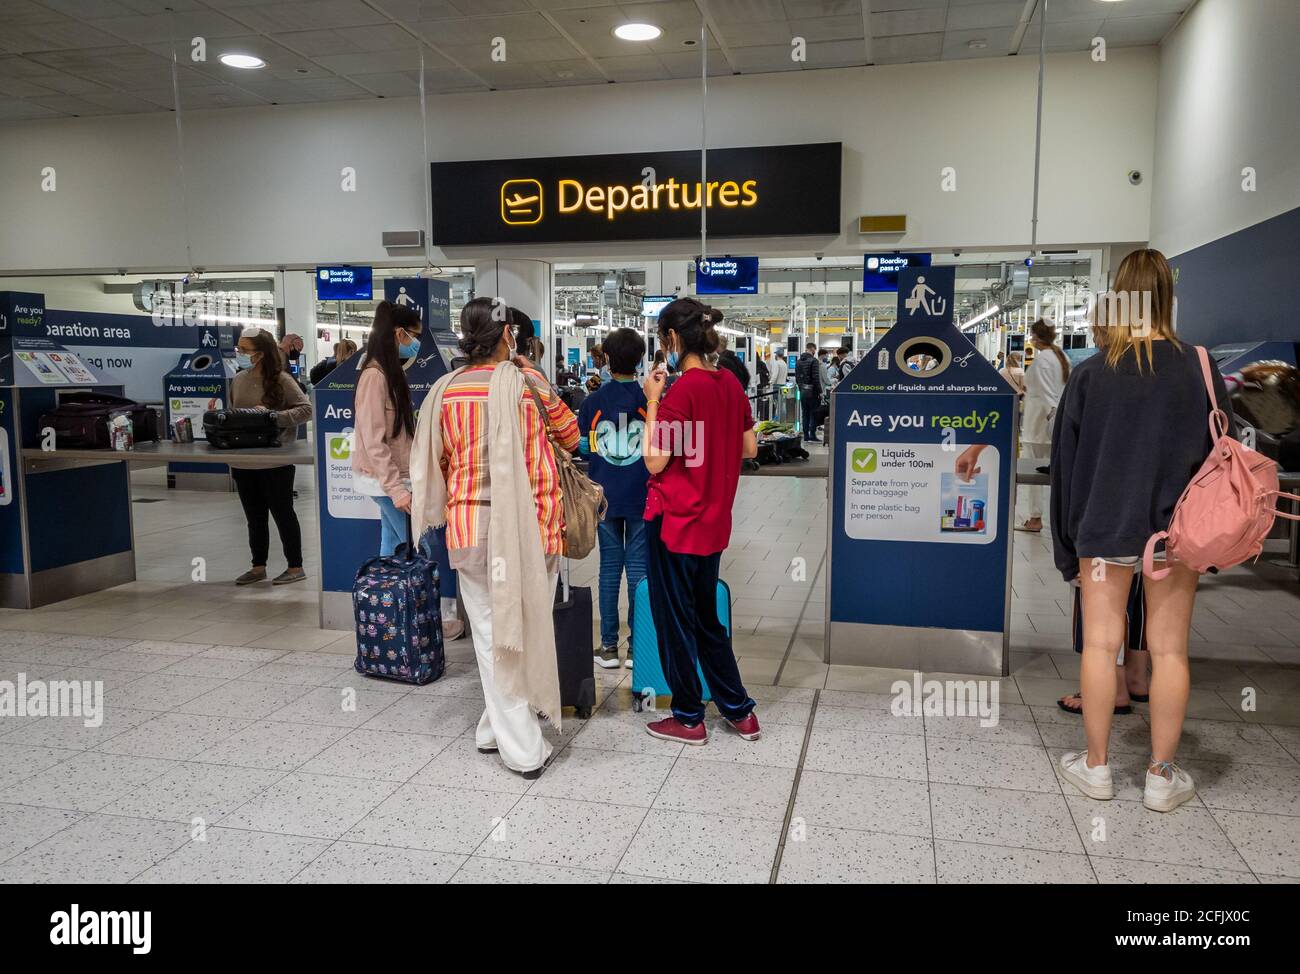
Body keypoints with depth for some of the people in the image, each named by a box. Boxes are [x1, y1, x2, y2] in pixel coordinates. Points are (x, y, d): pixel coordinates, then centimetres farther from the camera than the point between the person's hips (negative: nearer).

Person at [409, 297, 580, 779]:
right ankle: (499, 727, 23)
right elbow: (571, 436, 8)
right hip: (528, 522, -2)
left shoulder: (446, 390, 0)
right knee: (528, 626, 13)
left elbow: (434, 461, 8)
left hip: (470, 523, 2)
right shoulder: (527, 380, -5)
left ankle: (522, 748, 13)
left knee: (491, 631, 9)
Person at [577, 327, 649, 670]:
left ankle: (609, 646, 13)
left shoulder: (594, 401, -2)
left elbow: (583, 446, 4)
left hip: (605, 496, 1)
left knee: (609, 567, 9)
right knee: (638, 567, 5)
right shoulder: (650, 399, -7)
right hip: (641, 497, -1)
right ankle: (637, 646, 10)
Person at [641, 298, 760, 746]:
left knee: (674, 620, 8)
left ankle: (688, 718, 20)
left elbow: (655, 461, -17)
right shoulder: (731, 384, 4)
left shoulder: (682, 390, -18)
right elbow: (750, 448, 11)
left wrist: (653, 402, -10)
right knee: (706, 618, 20)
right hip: (712, 520, 7)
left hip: (674, 520, -7)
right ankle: (739, 710, 25)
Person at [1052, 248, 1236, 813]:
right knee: (1169, 651, 9)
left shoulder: (1090, 373, -6)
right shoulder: (1198, 369, -6)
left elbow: (1065, 461, -3)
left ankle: (1097, 766, 19)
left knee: (1100, 645, 9)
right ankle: (1162, 776, 19)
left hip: (1103, 529, 0)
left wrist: (1067, 546, 6)